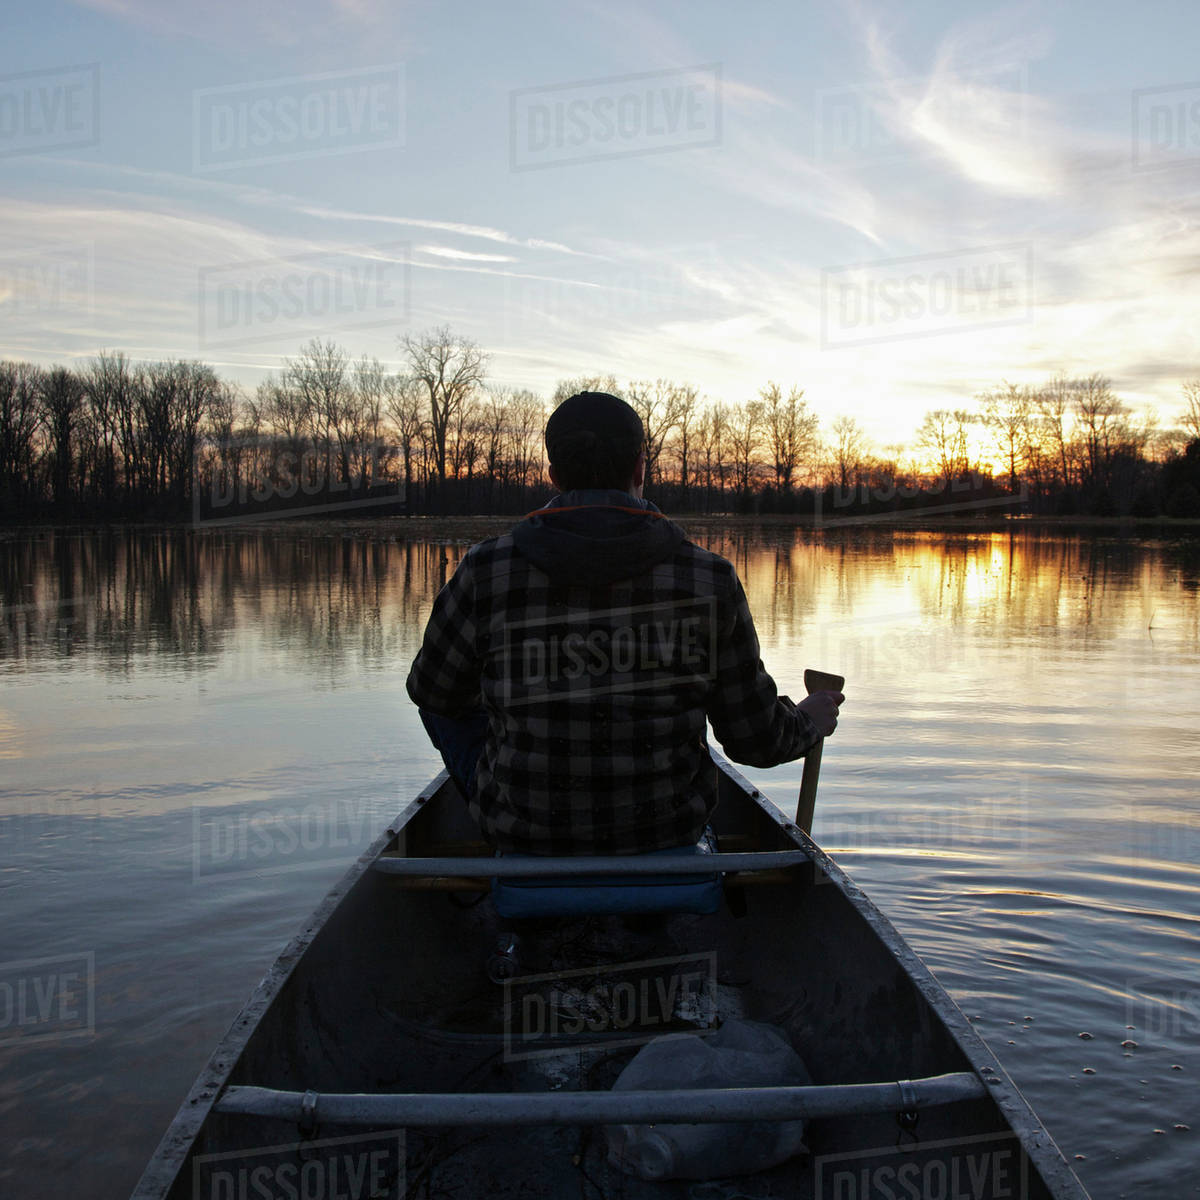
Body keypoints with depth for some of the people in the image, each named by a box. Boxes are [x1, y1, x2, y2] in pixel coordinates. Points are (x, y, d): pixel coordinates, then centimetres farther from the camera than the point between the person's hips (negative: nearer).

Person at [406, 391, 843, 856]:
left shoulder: (485, 573, -15)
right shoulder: (709, 581, -14)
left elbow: (432, 690, 3)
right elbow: (754, 740, -6)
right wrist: (808, 721, 18)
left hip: (523, 833, -1)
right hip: (665, 832, 2)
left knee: (445, 700, 26)